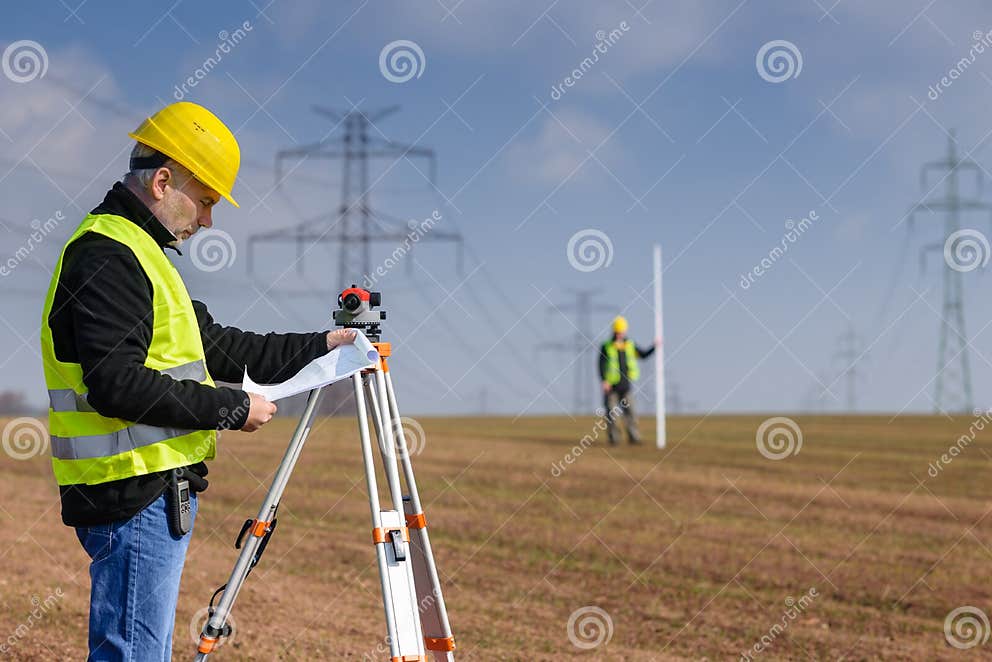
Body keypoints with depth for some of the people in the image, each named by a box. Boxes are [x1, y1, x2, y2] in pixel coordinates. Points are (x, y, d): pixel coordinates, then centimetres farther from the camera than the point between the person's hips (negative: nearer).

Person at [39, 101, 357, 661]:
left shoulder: (133, 252, 21)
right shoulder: (105, 256, -14)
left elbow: (215, 346, 25)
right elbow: (118, 384, -23)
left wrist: (318, 347, 21)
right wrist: (232, 409, -16)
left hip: (157, 490, 11)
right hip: (135, 495, -11)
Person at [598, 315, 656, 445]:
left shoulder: (630, 345, 10)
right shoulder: (606, 347, -2)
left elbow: (644, 355, 16)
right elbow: (601, 365, -8)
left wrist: (654, 347, 0)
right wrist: (604, 381, -19)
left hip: (626, 385, 3)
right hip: (612, 386, -3)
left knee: (630, 411, -1)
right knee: (611, 413, -1)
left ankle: (633, 437, -1)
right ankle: (613, 438, 4)